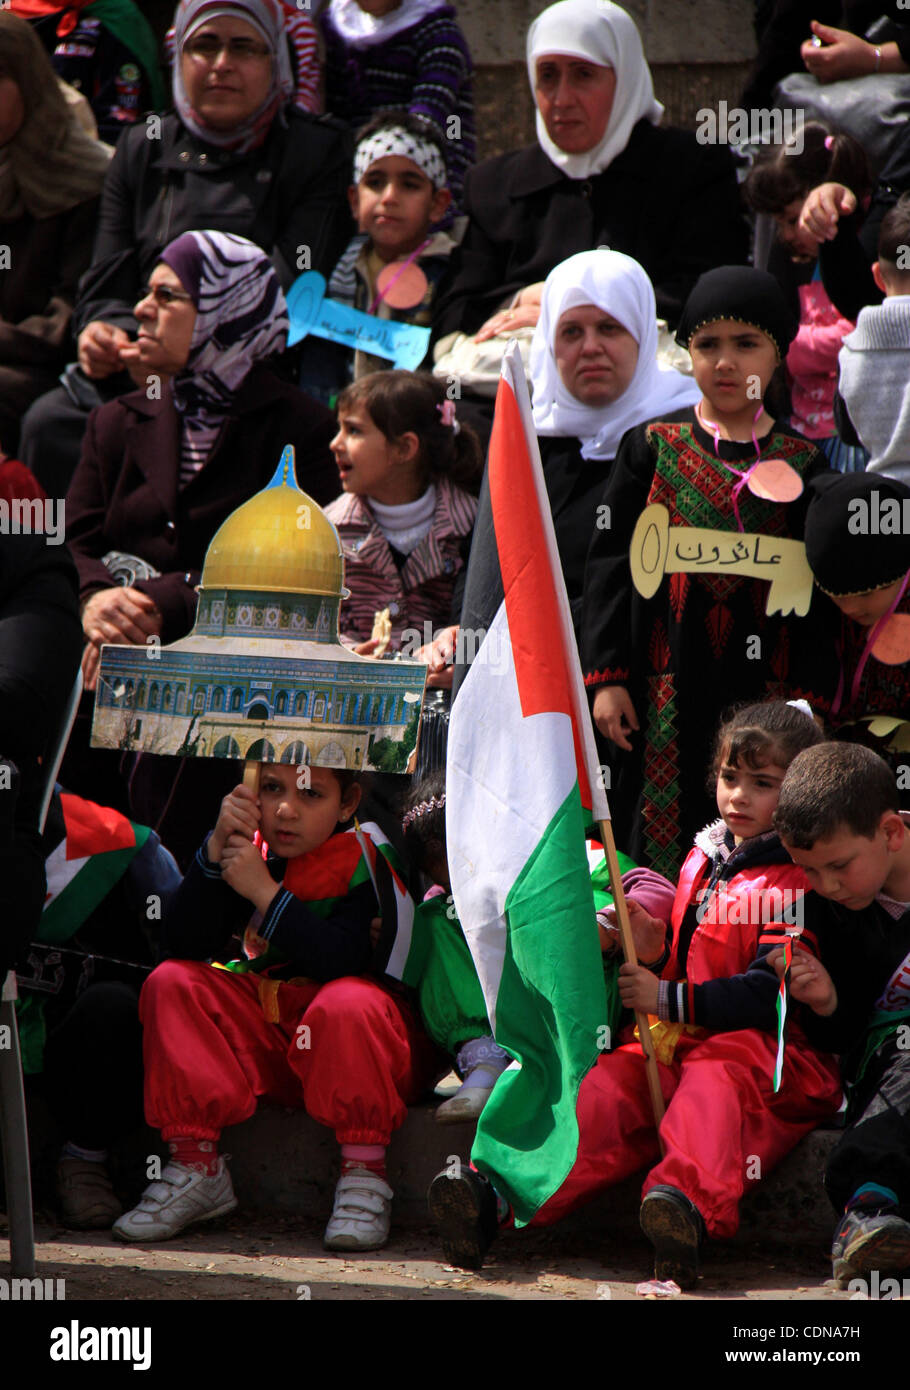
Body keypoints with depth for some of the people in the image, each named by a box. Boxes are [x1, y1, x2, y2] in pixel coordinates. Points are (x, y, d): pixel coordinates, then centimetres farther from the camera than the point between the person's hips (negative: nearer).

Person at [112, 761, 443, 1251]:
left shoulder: (366, 860, -15)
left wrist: (265, 892, -28)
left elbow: (344, 962, -29)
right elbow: (184, 944, -8)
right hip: (267, 1037, 6)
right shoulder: (252, 849, 1)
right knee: (172, 983, -11)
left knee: (349, 1004, -38)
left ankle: (364, 1175, -24)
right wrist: (217, 848, -19)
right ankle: (196, 1166, -9)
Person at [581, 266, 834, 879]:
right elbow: (610, 562, 4)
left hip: (764, 680, 0)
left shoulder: (800, 465, 5)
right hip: (668, 685, 0)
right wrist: (606, 678, -3)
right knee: (664, 838, 0)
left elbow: (822, 596, 6)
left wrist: (812, 701, -2)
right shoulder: (652, 448, 4)